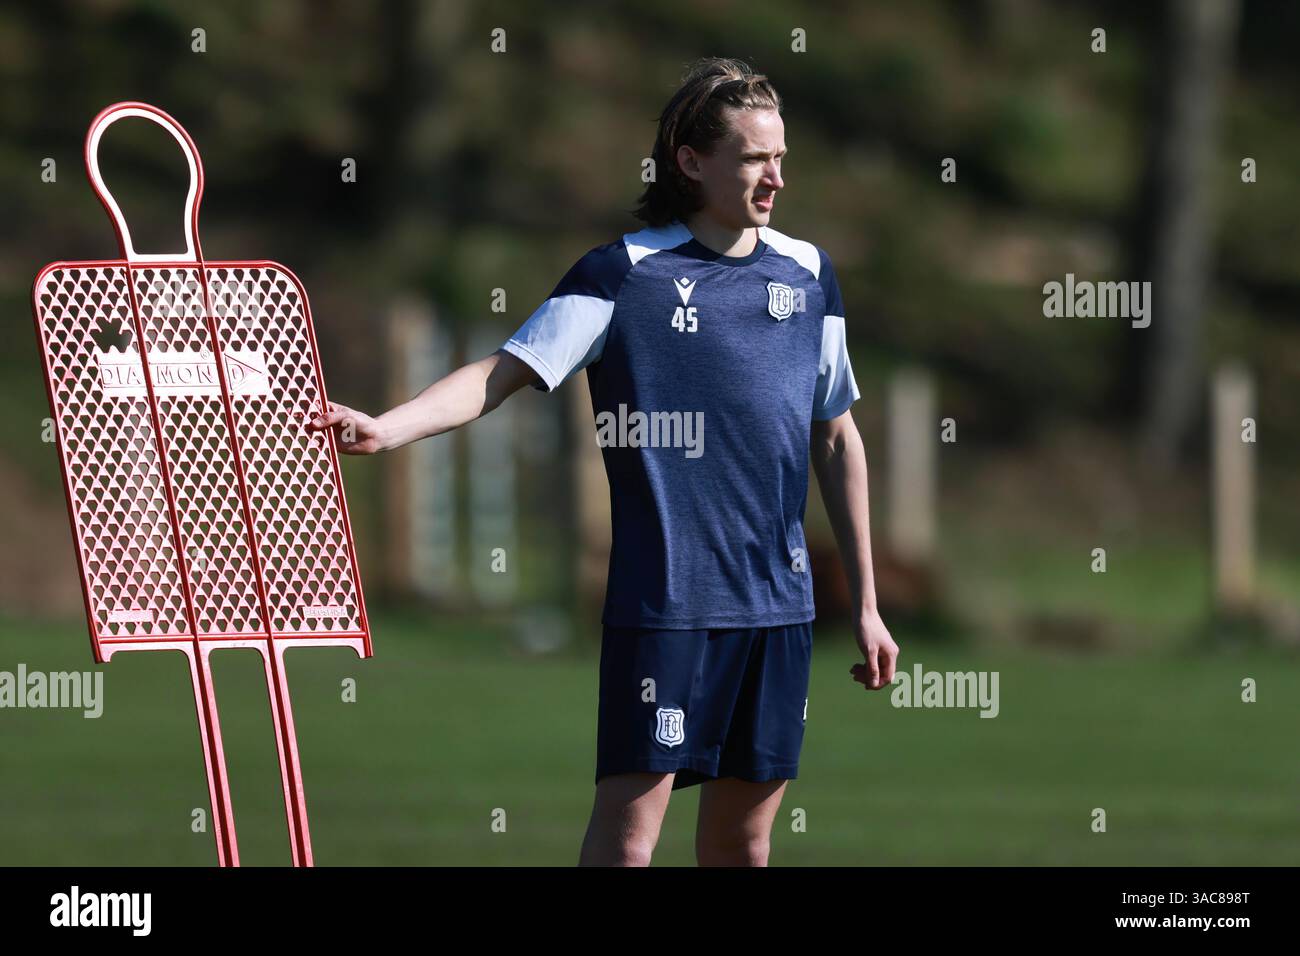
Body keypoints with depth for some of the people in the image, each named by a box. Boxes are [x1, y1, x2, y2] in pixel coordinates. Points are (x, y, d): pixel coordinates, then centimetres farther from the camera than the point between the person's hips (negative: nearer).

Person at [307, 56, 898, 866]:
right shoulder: (623, 273, -5)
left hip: (779, 606, 5)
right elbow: (504, 374, -13)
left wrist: (867, 605, 18)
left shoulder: (809, 274, 10)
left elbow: (838, 441, 17)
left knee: (742, 840, 9)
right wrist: (387, 428, -31)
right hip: (664, 606, -5)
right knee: (627, 833, -10)